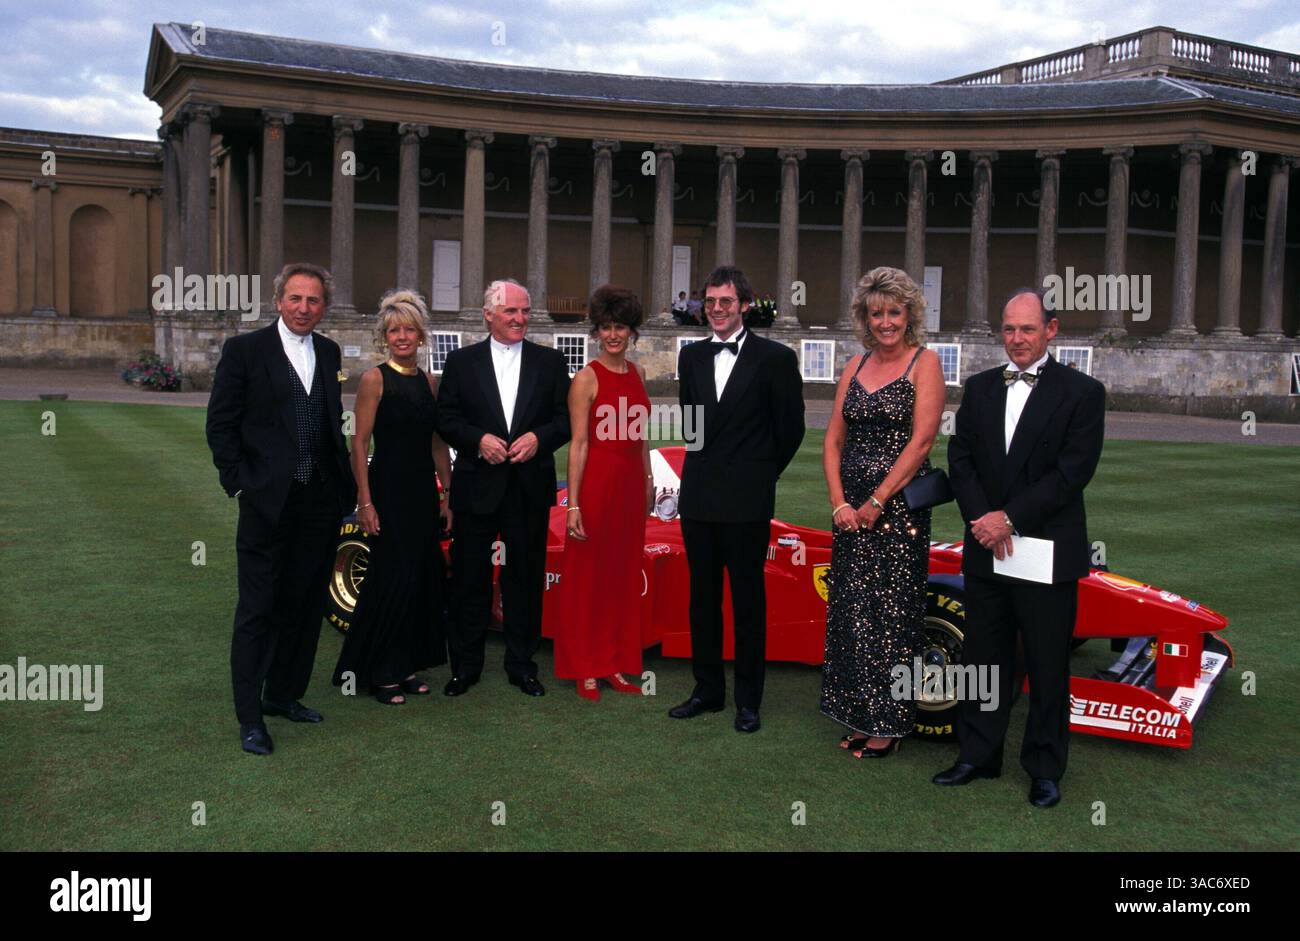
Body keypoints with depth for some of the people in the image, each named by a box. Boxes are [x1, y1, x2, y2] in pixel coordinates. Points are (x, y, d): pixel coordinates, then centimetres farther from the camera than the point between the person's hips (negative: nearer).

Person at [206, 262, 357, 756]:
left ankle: (283, 694, 29)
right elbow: (220, 423, -4)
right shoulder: (244, 349, -4)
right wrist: (240, 483, -9)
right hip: (268, 503, -5)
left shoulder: (328, 352, 11)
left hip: (320, 503, 5)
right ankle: (250, 718, 10)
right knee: (258, 610, 1)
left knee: (305, 605, 13)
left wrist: (344, 482, 9)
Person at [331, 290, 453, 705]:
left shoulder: (430, 383, 11)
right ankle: (381, 674, 8)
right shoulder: (375, 379, -6)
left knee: (422, 578, 9)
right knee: (393, 577, -4)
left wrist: (447, 493, 10)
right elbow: (360, 443, -9)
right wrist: (365, 502, -15)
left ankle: (406, 667, 20)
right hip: (389, 488, -6)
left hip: (424, 491, 6)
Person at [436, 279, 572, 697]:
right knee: (470, 580, 6)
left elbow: (565, 419, 4)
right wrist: (479, 439, -13)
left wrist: (538, 438, -13)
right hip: (477, 486, 0)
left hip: (530, 488, 1)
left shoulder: (550, 361, 7)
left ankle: (522, 663, 20)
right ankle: (465, 666, 18)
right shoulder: (462, 361, 5)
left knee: (526, 578, 8)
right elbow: (446, 419, 2)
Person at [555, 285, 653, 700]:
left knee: (623, 575, 12)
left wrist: (648, 480, 15)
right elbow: (578, 443, -13)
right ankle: (585, 669, 15)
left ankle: (614, 664, 24)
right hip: (596, 481, -6)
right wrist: (572, 504, -17)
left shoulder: (637, 373, 10)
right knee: (588, 576, 3)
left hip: (631, 482, 6)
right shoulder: (587, 378, -9)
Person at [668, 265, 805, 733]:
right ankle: (708, 690, 24)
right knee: (702, 597, 12)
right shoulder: (692, 356, 9)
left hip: (747, 501, -5)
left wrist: (760, 474, 9)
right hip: (698, 496, 5)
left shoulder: (774, 357, -6)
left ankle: (748, 699, 15)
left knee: (748, 601, 4)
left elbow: (791, 429, 1)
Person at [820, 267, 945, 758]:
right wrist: (839, 503, -4)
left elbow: (921, 440, -12)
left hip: (899, 504, -5)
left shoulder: (925, 362, -3)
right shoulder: (855, 366, 12)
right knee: (852, 610, 8)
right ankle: (860, 717, 21)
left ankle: (889, 725, 11)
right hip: (851, 507, 5)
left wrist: (877, 501, -14)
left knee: (893, 614, -1)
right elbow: (833, 441, 9)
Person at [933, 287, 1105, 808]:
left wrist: (1010, 518, -16)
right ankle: (978, 756, 27)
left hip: (1048, 551, -4)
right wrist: (982, 520, -10)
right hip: (985, 549, 4)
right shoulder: (979, 388, 9)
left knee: (1047, 667, 6)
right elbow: (960, 458, 4)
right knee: (983, 657, 13)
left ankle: (1045, 769, 20)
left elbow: (1073, 471, -12)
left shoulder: (1081, 391, -4)